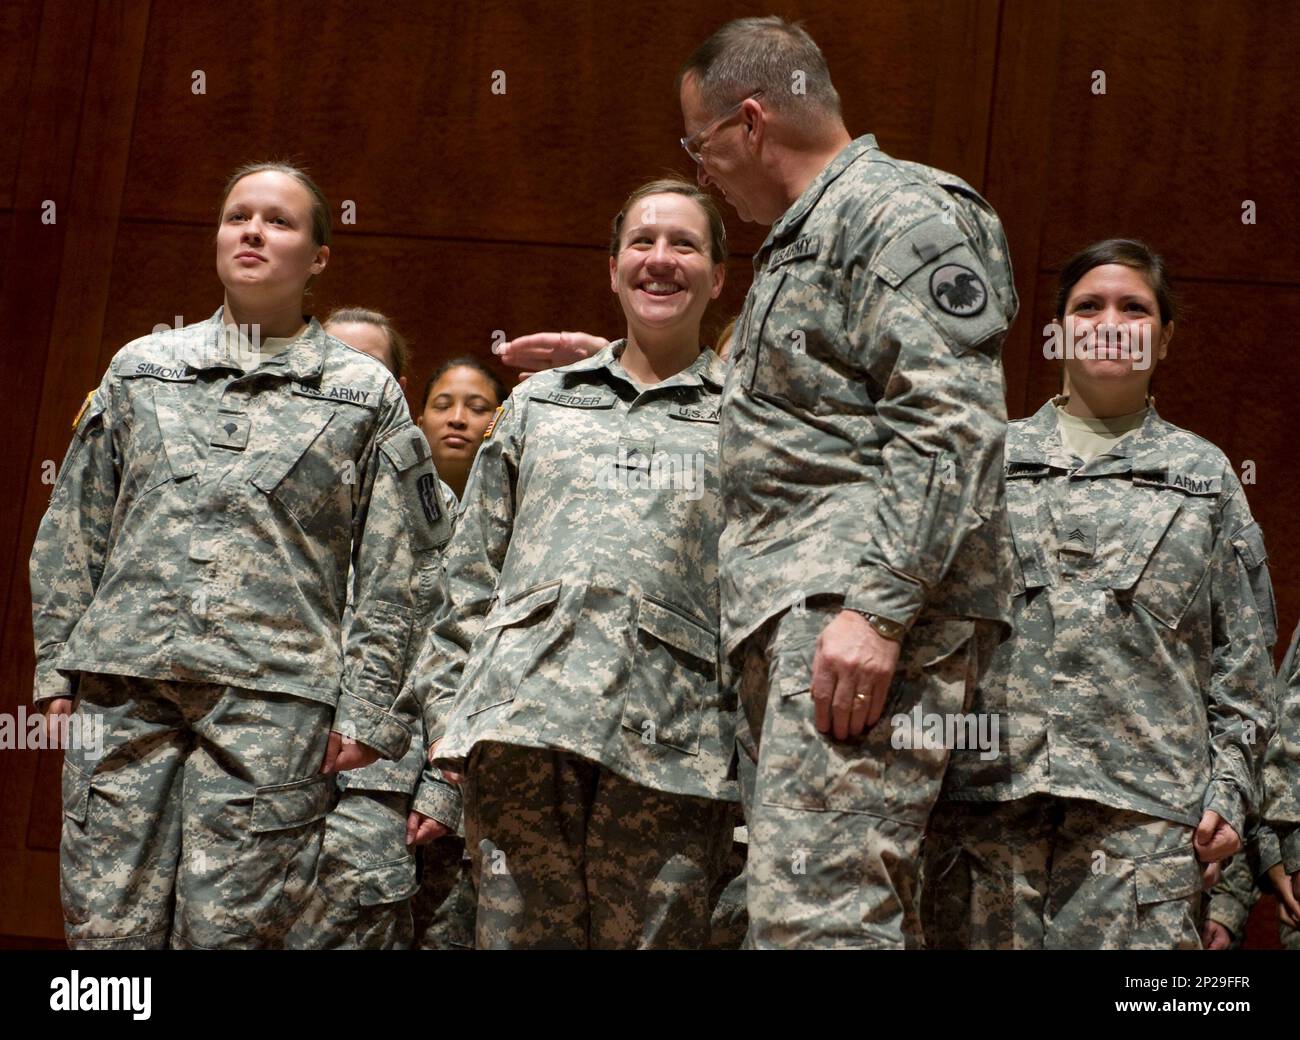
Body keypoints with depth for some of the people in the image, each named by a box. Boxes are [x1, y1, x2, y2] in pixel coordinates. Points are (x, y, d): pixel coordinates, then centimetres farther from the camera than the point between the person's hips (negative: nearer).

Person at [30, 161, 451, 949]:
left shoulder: (368, 394, 10)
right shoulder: (141, 368, 17)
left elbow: (399, 574, 7)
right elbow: (74, 534, 17)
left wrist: (369, 708, -1)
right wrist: (57, 665, 9)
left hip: (272, 692, -2)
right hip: (123, 680, 2)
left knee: (230, 928, -5)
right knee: (107, 925, 0)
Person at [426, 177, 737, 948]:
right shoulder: (538, 404, 21)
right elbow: (474, 579, 19)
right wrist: (454, 713, 9)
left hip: (668, 740, -2)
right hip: (524, 722, 2)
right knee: (520, 936, 0)